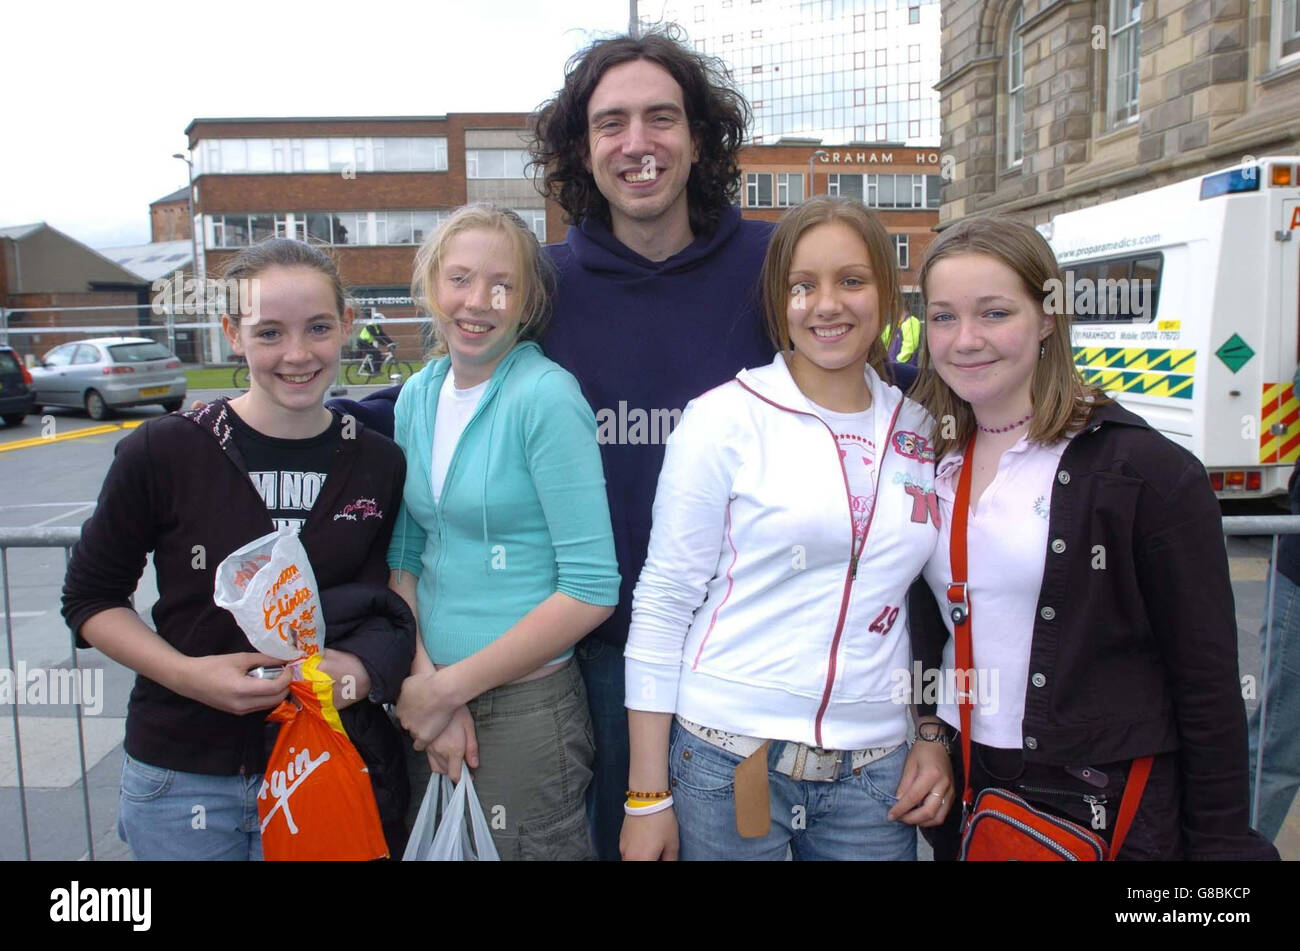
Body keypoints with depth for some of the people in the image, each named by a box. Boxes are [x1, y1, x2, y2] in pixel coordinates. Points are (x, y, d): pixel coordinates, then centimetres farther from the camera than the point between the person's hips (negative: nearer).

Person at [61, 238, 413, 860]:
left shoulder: (381, 465, -4)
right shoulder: (164, 453, -11)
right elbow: (91, 598, -1)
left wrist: (366, 666, -16)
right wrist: (187, 674, -16)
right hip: (183, 775, -1)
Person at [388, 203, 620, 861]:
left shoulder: (545, 397, -16)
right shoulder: (416, 398, 3)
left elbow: (592, 590, -19)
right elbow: (404, 557, 7)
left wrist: (450, 687, -14)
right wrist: (424, 682, -8)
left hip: (525, 703, -6)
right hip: (432, 703, 6)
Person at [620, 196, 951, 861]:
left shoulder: (921, 430, 5)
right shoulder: (724, 419, -7)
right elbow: (662, 603, -7)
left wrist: (934, 738, 6)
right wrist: (647, 794, -8)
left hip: (873, 772, 4)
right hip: (726, 754, -3)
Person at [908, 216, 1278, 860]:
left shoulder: (1149, 473, -13)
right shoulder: (930, 464, 2)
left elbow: (1208, 681, -10)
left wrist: (1220, 840, -8)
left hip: (1111, 807, -4)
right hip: (964, 790, 5)